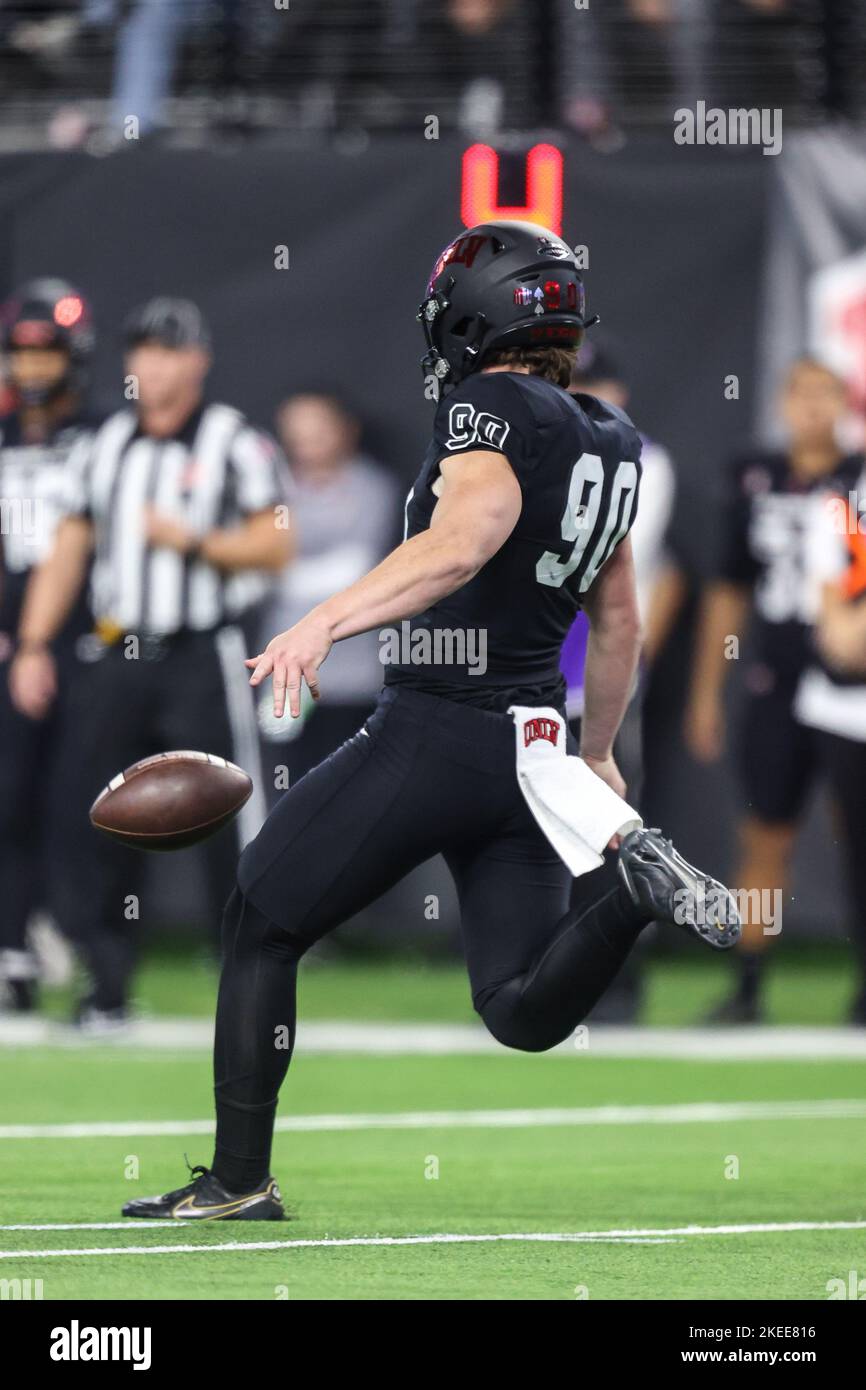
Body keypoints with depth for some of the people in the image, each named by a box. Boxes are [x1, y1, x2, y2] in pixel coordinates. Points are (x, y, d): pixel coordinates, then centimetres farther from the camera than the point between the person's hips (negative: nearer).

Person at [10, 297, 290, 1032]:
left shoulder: (235, 443, 0)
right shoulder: (104, 448, 15)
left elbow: (273, 547, -4)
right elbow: (68, 550, 16)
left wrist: (191, 541, -15)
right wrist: (34, 645, 9)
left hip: (203, 659, -5)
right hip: (119, 659, 5)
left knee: (228, 820, -7)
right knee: (93, 816, -1)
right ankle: (107, 987, 6)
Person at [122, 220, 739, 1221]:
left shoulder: (490, 409, -10)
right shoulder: (610, 443, 15)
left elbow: (462, 542, -30)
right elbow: (618, 623, 24)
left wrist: (326, 622, -39)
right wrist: (598, 755, 35)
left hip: (435, 731, -7)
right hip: (532, 742, 7)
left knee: (259, 924, 8)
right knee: (522, 1012, 5)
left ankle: (239, 1180, 9)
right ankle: (637, 886, -21)